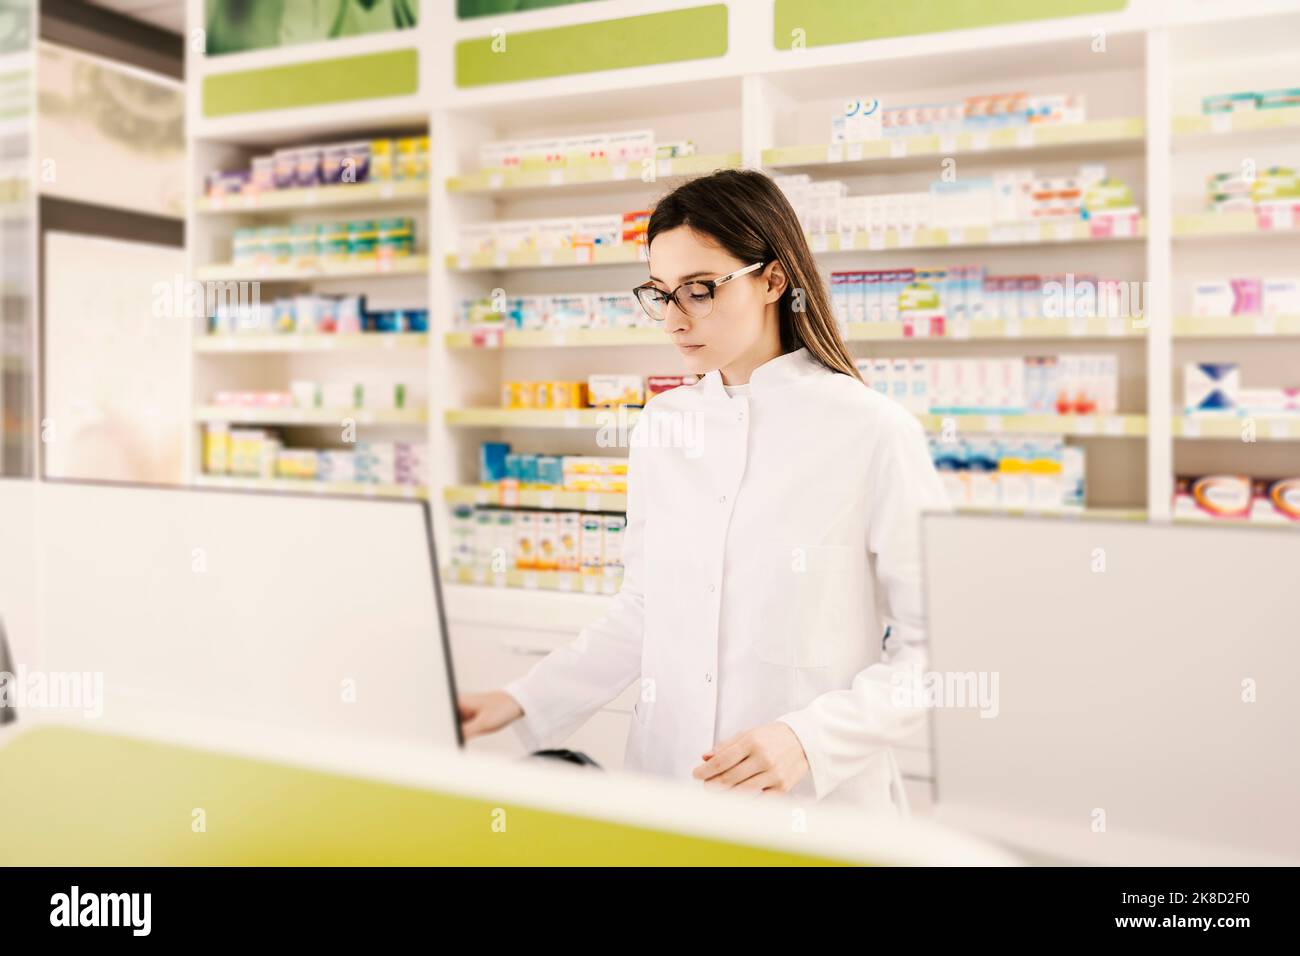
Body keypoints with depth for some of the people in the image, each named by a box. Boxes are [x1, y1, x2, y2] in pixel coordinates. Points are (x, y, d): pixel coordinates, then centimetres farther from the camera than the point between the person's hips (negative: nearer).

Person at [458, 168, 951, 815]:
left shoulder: (873, 432, -9)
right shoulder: (660, 426, 6)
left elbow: (936, 646, -7)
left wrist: (810, 741, -19)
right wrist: (521, 703, 5)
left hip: (817, 805, -3)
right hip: (663, 786, 3)